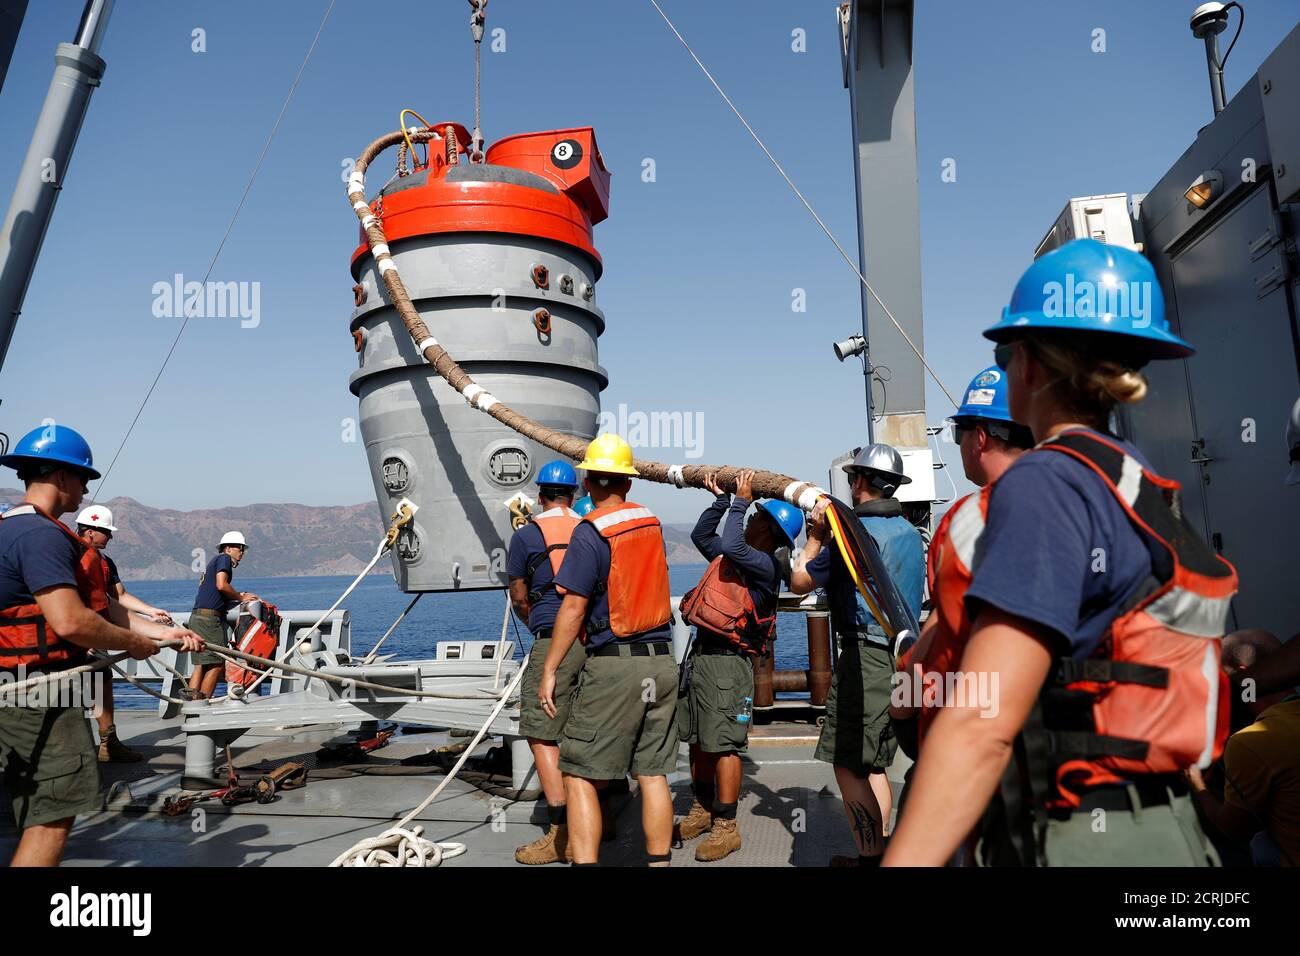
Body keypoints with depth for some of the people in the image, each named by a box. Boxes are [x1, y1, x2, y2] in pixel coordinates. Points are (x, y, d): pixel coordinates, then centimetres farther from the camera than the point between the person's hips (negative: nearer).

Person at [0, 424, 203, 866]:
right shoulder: (39, 534, -19)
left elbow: (102, 606, 14)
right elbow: (71, 622, -28)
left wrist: (163, 631, 10)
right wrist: (134, 643, -11)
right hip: (40, 698, -11)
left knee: (42, 814, 19)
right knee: (54, 815, -4)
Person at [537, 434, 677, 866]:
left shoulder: (591, 532, -10)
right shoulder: (652, 522, 9)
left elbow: (573, 608, -13)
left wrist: (549, 671, -7)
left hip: (613, 665, -6)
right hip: (661, 661, 7)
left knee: (579, 775, 2)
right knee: (653, 773, 13)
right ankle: (660, 860, 20)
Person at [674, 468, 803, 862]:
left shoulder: (765, 564, -11)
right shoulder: (733, 556, 15)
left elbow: (731, 546, -28)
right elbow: (701, 536, 27)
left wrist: (741, 502, -16)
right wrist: (721, 499, 19)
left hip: (727, 662, -9)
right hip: (700, 655, 9)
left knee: (723, 744, -3)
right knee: (697, 739, 16)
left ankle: (726, 828, 9)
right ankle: (701, 810, 32)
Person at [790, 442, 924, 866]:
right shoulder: (911, 533, 12)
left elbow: (800, 582, -4)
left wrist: (815, 537, 9)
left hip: (865, 657, -9)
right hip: (902, 657, 9)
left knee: (849, 765, -1)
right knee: (873, 765, 17)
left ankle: (870, 857, 3)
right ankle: (878, 854, 24)